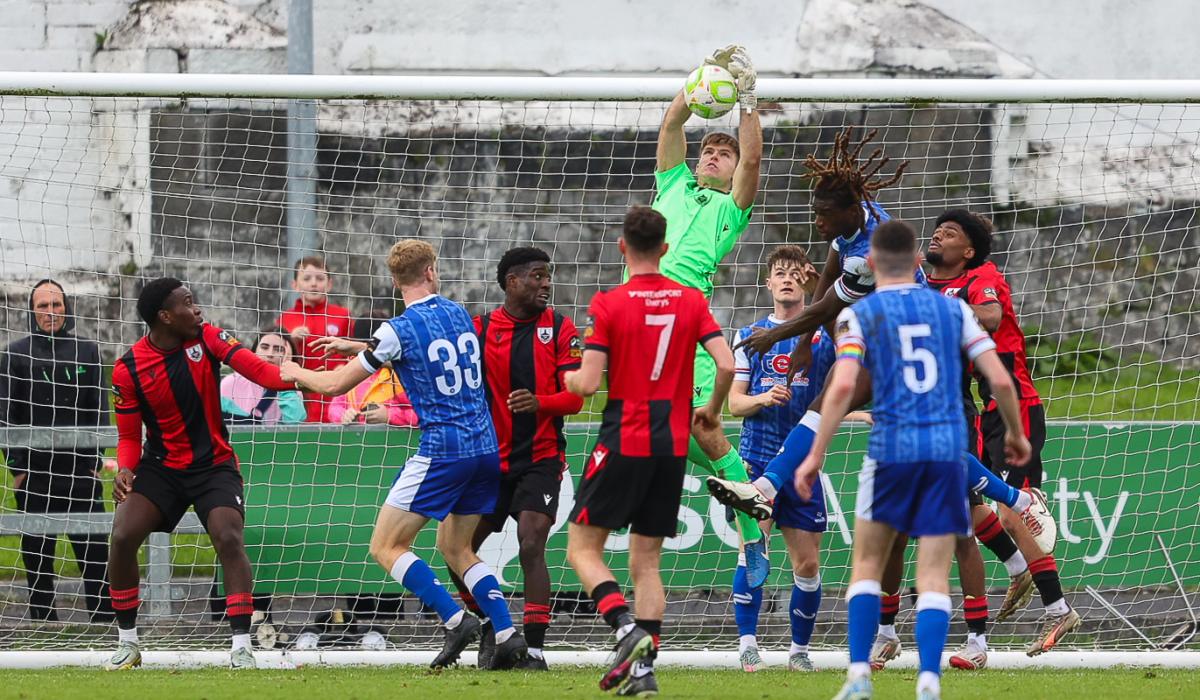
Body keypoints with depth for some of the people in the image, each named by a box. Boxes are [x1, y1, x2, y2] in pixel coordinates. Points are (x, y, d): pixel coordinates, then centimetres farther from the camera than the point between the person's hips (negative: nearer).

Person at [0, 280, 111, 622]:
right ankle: (44, 620, 9)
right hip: (34, 473, -1)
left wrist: (95, 460, 0)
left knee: (95, 549, -2)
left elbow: (99, 411, 8)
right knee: (38, 553, 3)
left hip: (81, 470, 1)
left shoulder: (87, 351, 9)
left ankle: (105, 618, 0)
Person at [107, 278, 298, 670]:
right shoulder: (128, 369, -9)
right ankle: (127, 644, 2)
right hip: (161, 467, 0)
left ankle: (241, 647, -17)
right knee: (122, 537, -15)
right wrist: (125, 469, -22)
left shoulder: (205, 337, -7)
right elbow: (129, 435, -1)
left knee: (229, 539, -21)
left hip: (214, 466, 0)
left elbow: (253, 368, -19)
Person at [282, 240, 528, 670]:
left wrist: (297, 374, 17)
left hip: (442, 452, -7)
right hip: (487, 448, 7)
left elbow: (337, 384, -2)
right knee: (454, 547, 19)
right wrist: (355, 346, 31)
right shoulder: (458, 314, 11)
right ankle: (507, 633, 4)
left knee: (387, 547, 2)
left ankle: (454, 619, -12)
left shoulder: (399, 331, -9)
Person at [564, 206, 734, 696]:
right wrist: (711, 411, 14)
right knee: (646, 560, 10)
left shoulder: (608, 305, -8)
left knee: (583, 548, 5)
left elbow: (587, 383, -13)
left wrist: (569, 378, 11)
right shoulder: (692, 301, 3)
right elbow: (726, 365, -4)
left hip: (623, 442, -4)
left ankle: (626, 627, -19)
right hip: (673, 445, 4)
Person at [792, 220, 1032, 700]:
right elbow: (1000, 379, 4)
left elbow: (842, 386, -12)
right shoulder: (952, 309, 9)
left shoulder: (860, 315, 2)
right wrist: (1015, 434, 20)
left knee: (867, 564, 15)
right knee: (934, 578, 2)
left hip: (891, 449, -1)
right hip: (948, 449, 1)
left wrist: (816, 455, -9)